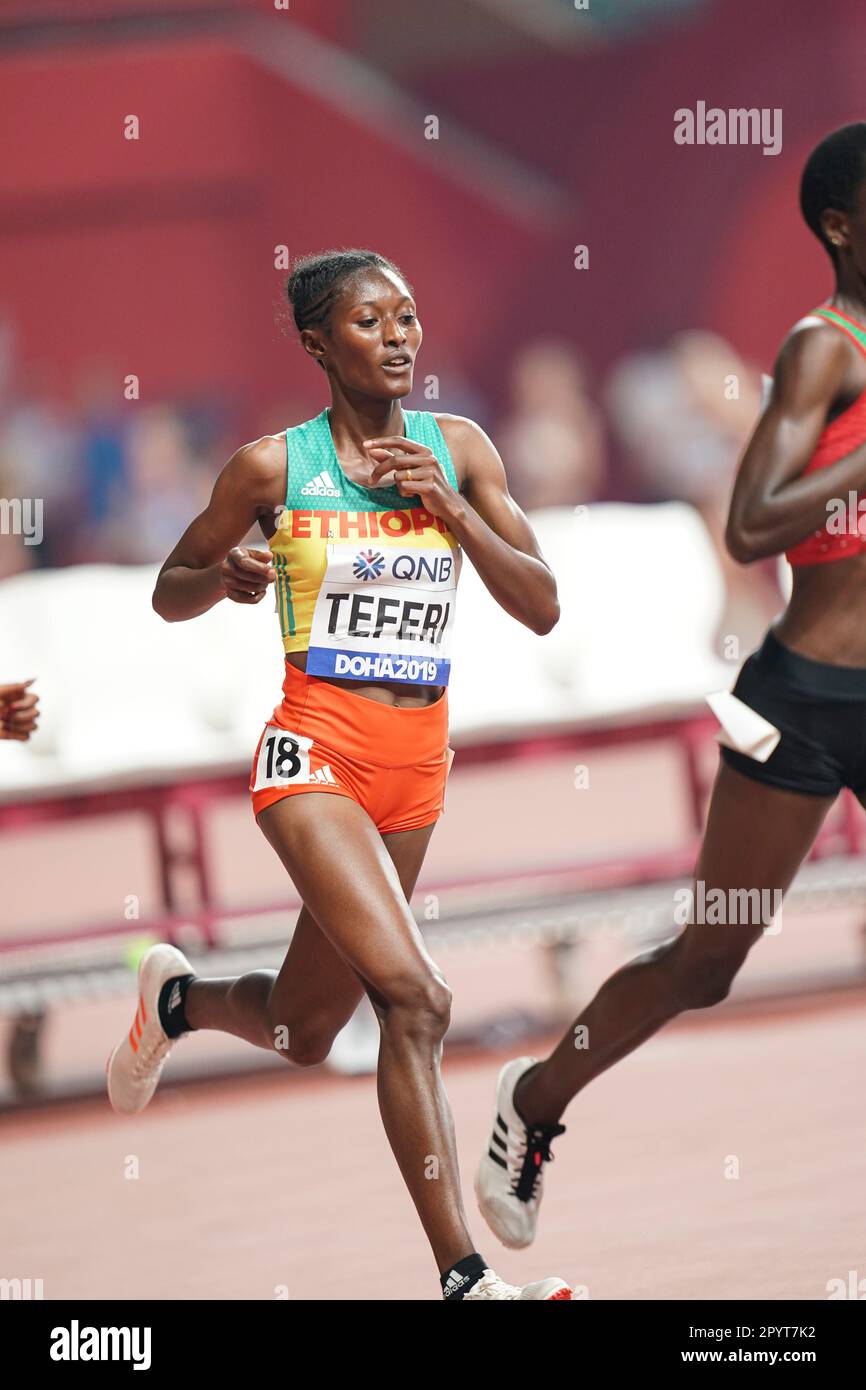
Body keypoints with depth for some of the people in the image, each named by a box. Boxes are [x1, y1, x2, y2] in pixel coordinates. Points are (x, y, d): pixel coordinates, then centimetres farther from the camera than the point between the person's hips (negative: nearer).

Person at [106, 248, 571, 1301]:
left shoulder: (456, 450, 6)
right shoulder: (275, 465, -2)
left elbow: (541, 609, 0)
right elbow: (168, 593, 10)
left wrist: (451, 509, -12)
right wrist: (225, 576, -12)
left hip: (419, 762, 5)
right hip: (316, 751, -5)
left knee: (303, 1033, 16)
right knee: (413, 997, -23)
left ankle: (176, 999, 50)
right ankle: (462, 1275, -22)